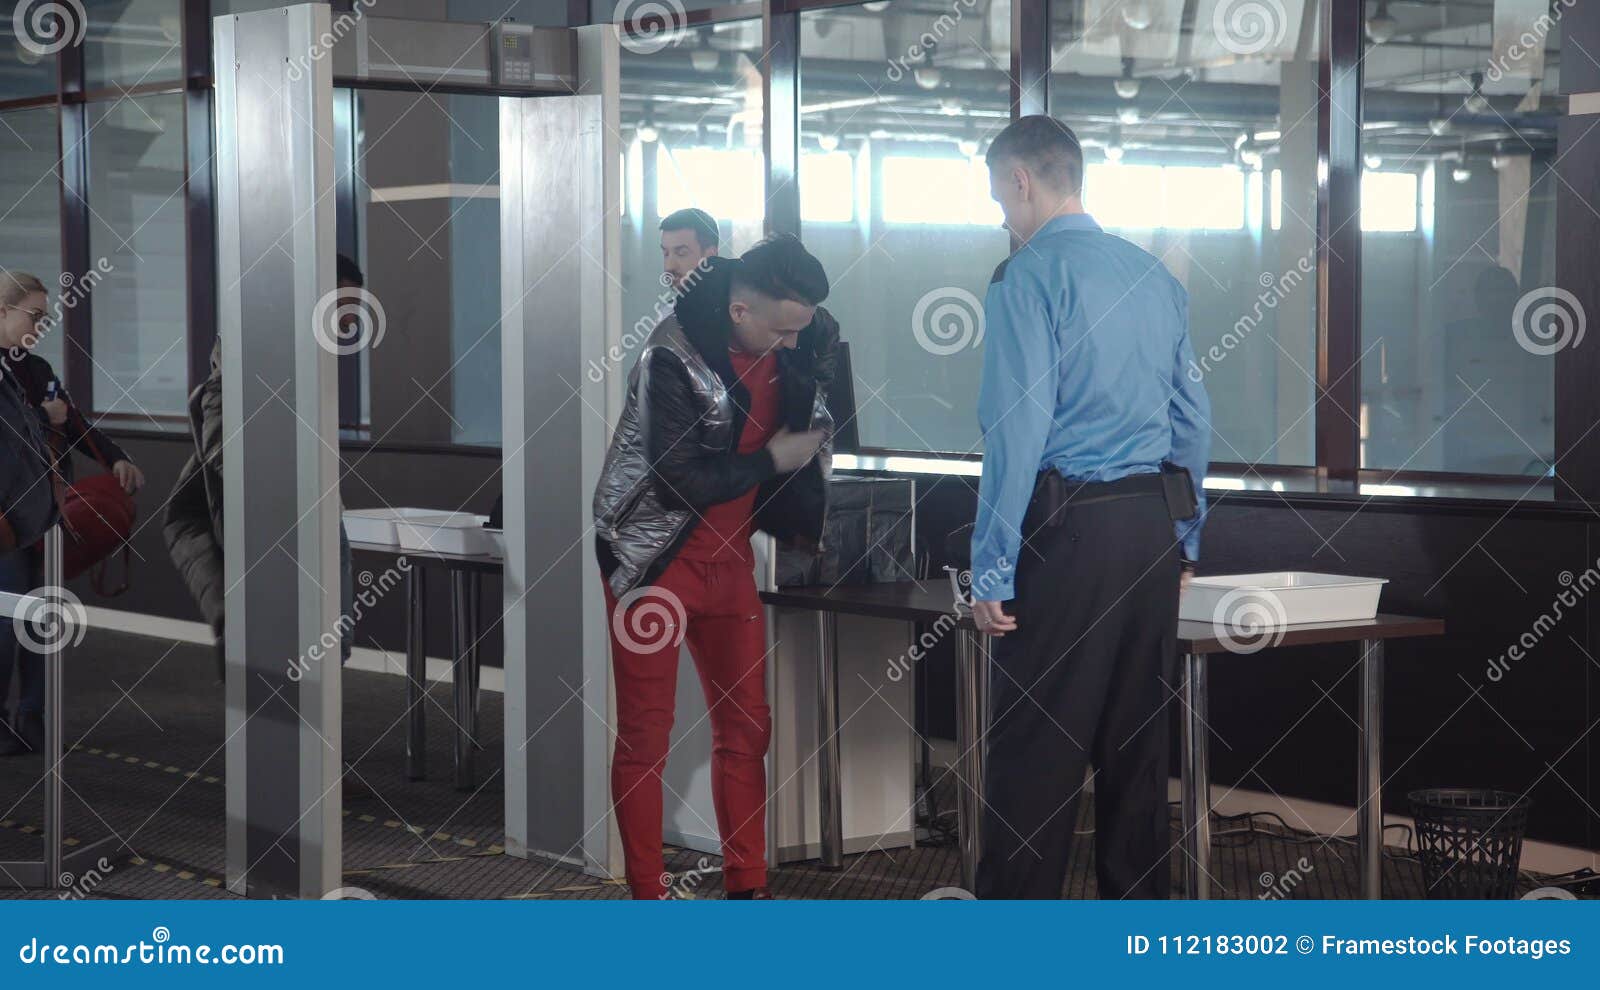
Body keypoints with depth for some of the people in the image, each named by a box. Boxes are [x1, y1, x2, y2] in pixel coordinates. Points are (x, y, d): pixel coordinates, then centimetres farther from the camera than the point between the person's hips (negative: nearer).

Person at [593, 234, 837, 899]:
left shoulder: (799, 337, -4)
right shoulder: (674, 358, -24)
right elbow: (681, 483, -26)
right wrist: (772, 459, -15)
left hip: (730, 557, 6)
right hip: (654, 562, -6)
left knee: (745, 727, 8)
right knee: (644, 737, 0)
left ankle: (747, 887, 17)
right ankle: (647, 893, 9)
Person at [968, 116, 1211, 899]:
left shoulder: (1029, 276, -9)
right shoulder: (1156, 277, 13)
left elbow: (1018, 429, -15)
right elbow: (1193, 420, 15)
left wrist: (992, 568, -13)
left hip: (1068, 531, -7)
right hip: (1154, 526, 7)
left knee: (1034, 752, -4)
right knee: (1136, 737, 13)